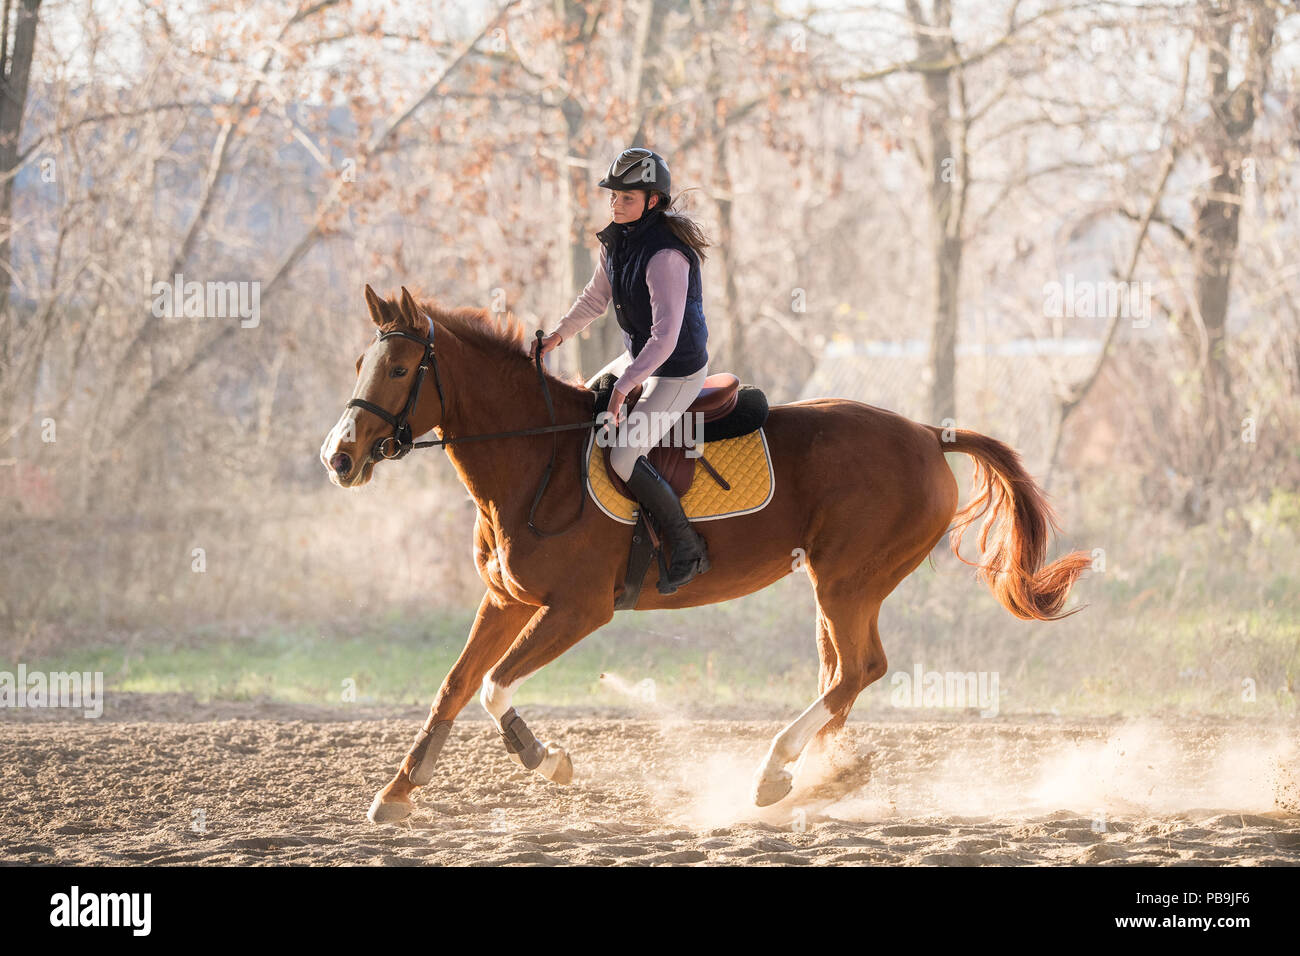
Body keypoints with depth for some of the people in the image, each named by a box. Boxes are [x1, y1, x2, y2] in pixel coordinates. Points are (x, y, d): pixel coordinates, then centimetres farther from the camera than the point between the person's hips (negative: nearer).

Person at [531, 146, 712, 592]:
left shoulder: (666, 255, -30)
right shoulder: (618, 241, -1)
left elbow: (665, 336, -33)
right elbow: (596, 298, 17)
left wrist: (625, 385, -33)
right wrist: (558, 335, 18)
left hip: (678, 370, -10)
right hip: (640, 356, 10)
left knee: (623, 458, -15)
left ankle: (688, 547, -1)